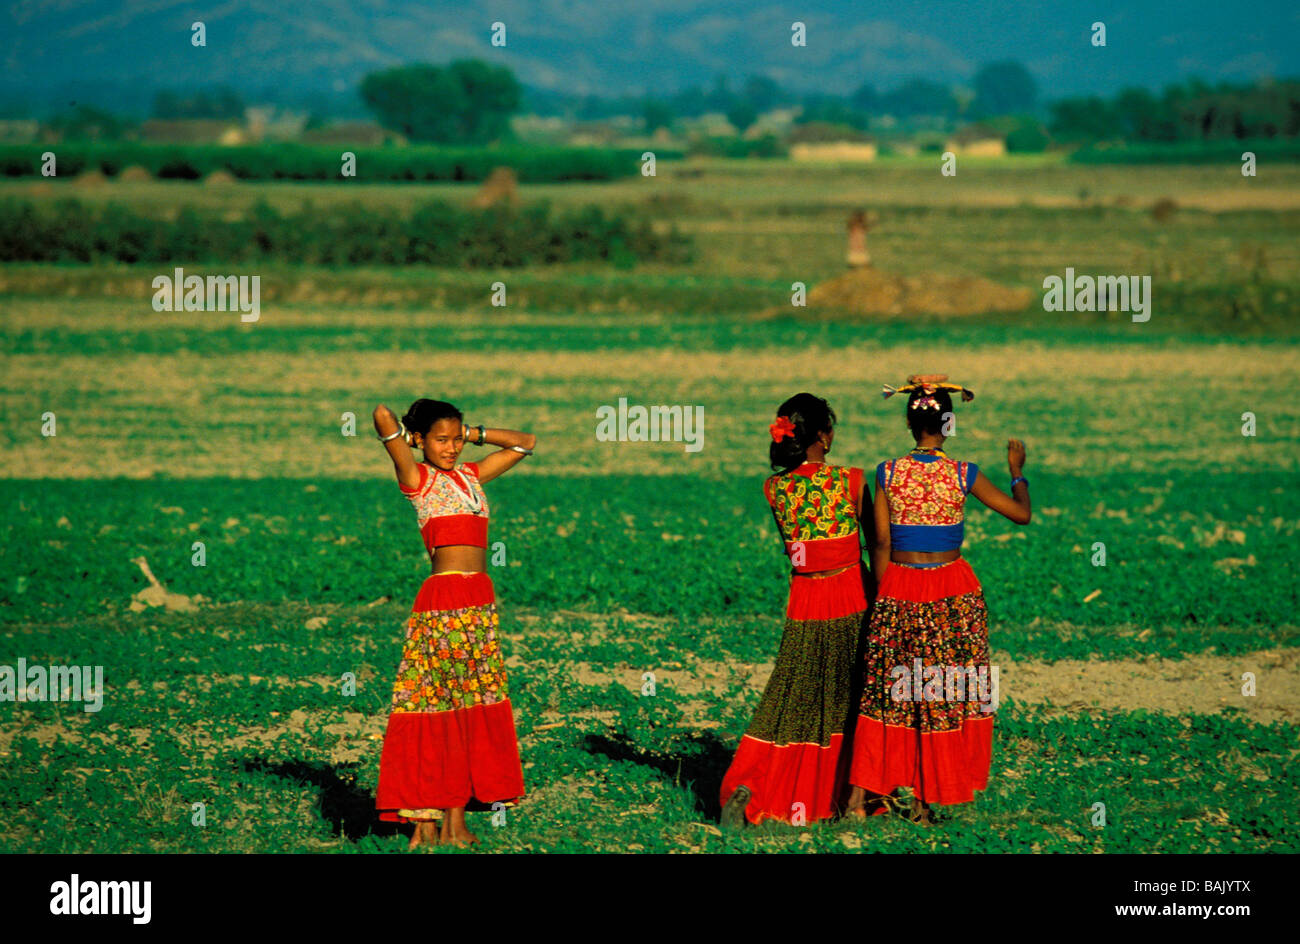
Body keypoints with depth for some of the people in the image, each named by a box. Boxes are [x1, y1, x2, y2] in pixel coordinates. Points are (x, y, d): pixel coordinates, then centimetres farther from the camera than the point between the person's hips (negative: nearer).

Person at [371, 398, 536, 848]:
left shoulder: (471, 475, 16)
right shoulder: (418, 478, -2)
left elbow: (525, 443, 25)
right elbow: (382, 415, -15)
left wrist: (472, 433, 17)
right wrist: (402, 436, 6)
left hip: (481, 604, 7)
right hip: (442, 602, -7)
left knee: (472, 712, 6)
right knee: (435, 711, -5)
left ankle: (455, 822, 10)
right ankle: (425, 821, -2)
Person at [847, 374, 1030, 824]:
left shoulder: (888, 473, -5)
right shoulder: (963, 475, -8)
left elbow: (882, 545, -2)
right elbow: (1022, 513, 0)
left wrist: (883, 599, 8)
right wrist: (1017, 470, 17)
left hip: (898, 589, 1)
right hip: (953, 595, -1)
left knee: (889, 692, 12)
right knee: (946, 696, 8)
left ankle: (873, 790, 9)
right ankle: (925, 798, 10)